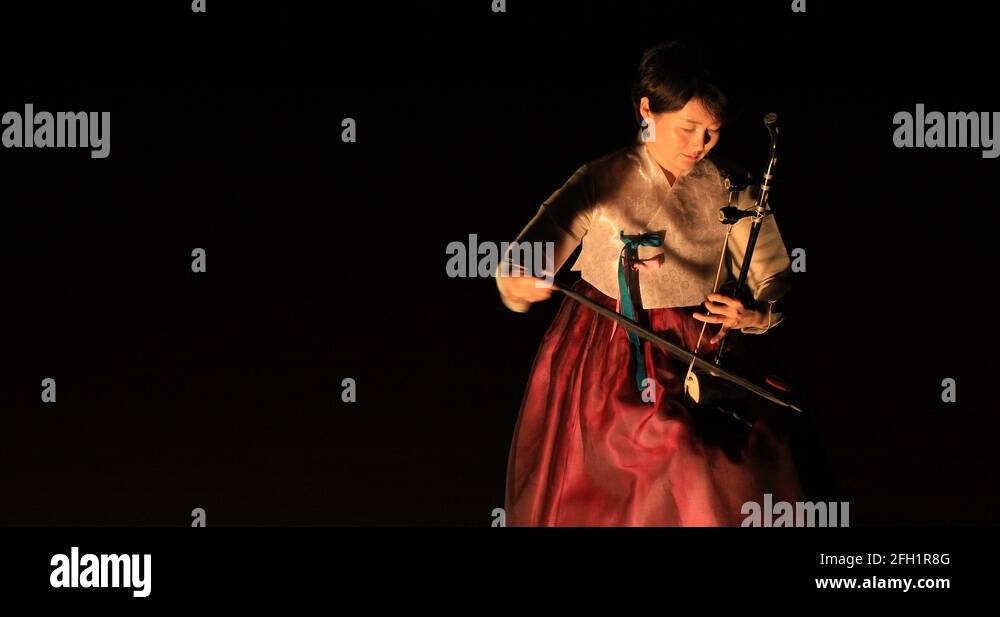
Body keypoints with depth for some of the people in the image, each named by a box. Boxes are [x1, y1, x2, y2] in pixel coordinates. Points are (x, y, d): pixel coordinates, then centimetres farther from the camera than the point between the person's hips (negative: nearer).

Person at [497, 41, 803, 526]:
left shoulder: (729, 190, -1)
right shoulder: (601, 183, -7)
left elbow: (777, 279, 0)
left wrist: (757, 314, -23)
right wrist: (517, 281, -42)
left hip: (699, 358, 2)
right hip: (607, 362, -2)